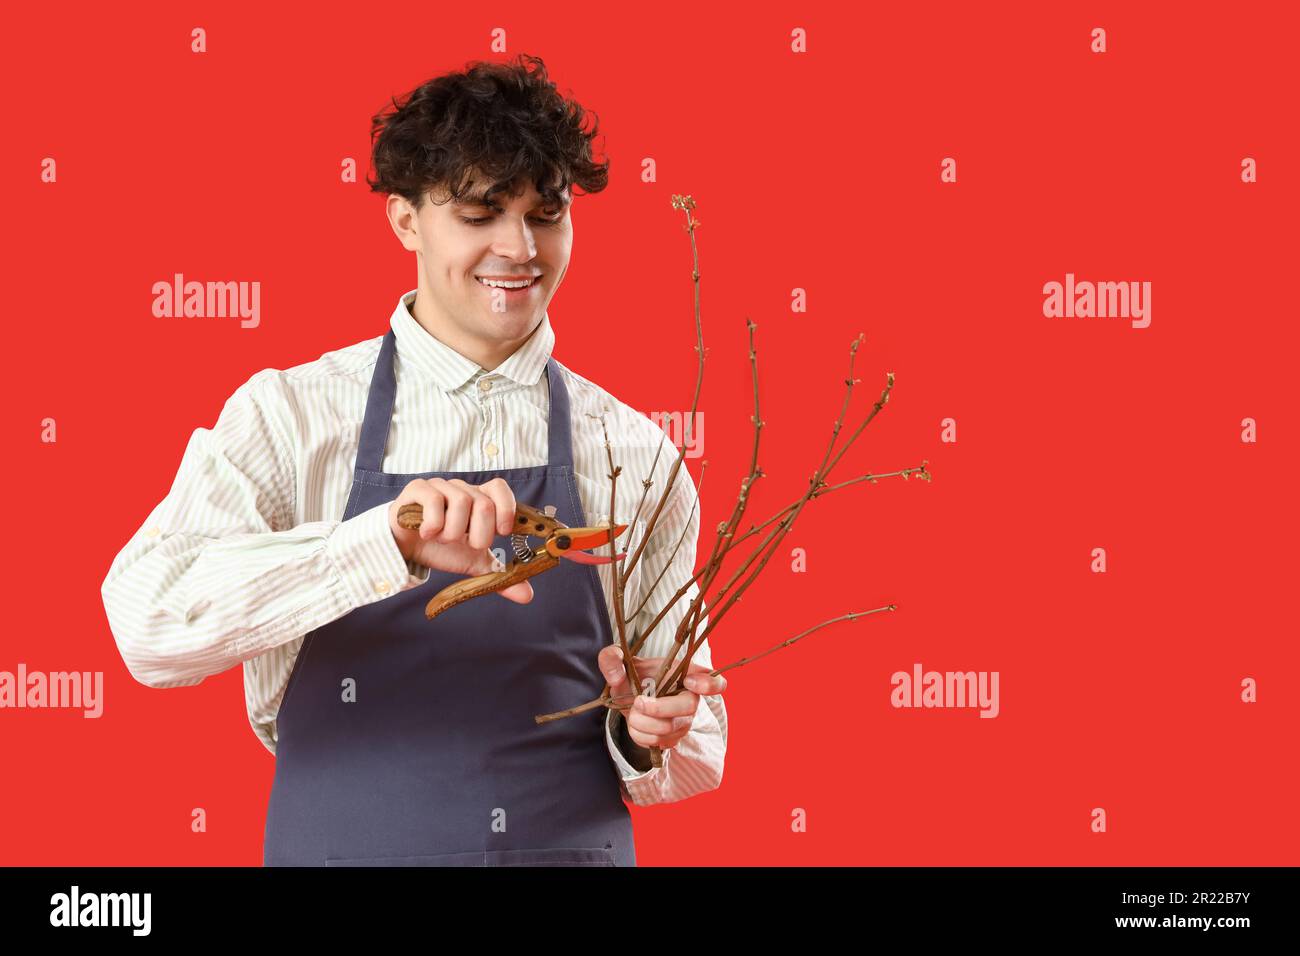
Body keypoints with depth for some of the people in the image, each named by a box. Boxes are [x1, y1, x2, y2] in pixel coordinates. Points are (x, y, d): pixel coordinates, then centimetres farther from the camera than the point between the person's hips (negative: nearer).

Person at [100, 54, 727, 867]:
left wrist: (654, 736, -16)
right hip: (347, 845, -1)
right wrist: (389, 545, -34)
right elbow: (150, 618, -23)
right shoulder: (288, 416, -6)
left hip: (574, 846, 2)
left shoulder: (637, 454, 0)